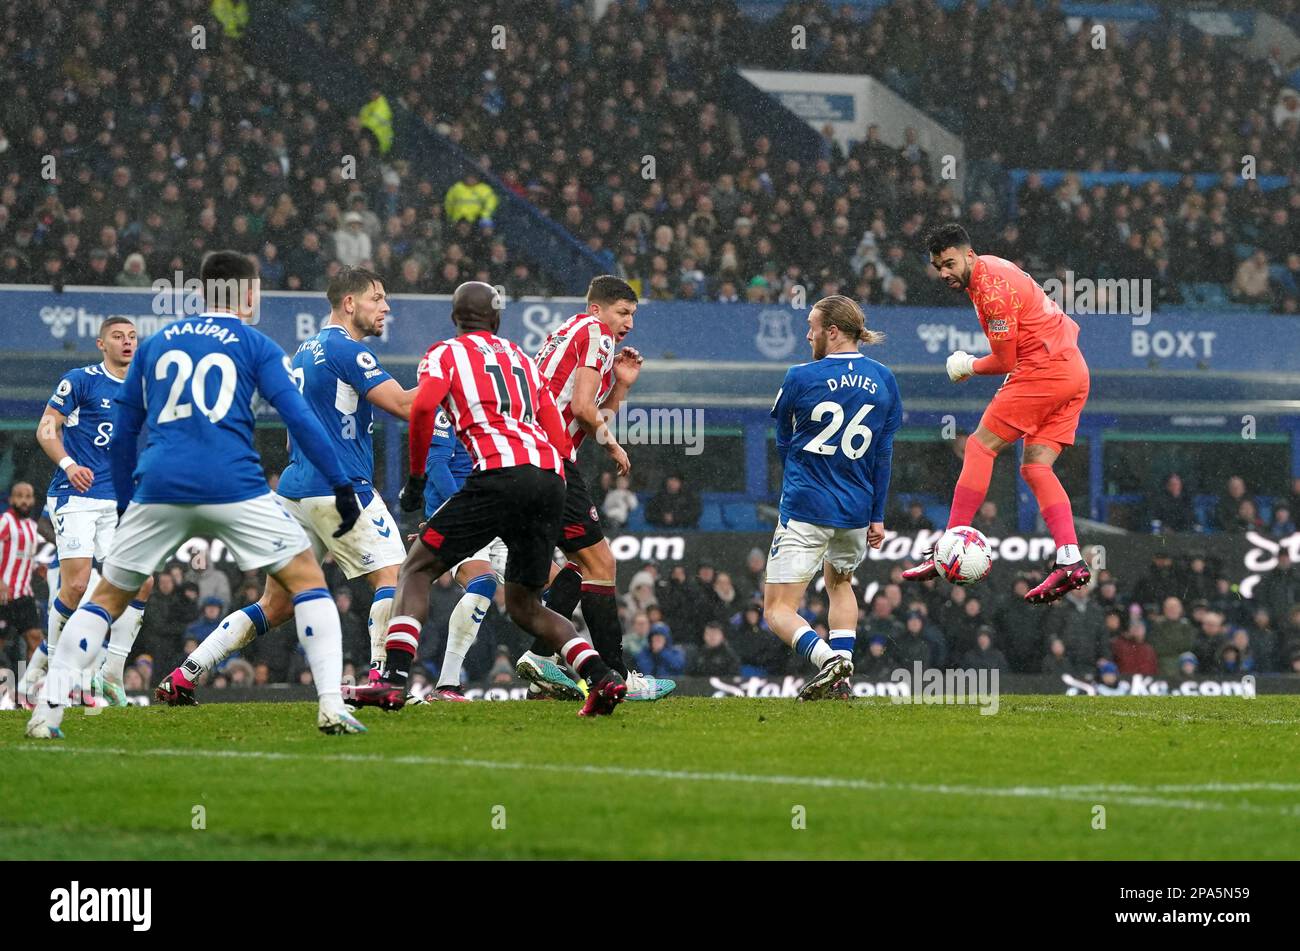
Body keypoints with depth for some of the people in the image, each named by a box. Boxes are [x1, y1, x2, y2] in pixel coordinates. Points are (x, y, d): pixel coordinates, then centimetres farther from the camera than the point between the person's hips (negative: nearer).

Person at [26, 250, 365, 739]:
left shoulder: (156, 344, 21)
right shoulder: (255, 345, 11)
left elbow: (123, 430, 24)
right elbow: (299, 418, 1)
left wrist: (125, 501, 32)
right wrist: (342, 486, 3)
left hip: (158, 485, 3)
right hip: (232, 485, -3)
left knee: (108, 596, 16)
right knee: (308, 579, 8)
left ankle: (48, 710, 4)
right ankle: (331, 707, -6)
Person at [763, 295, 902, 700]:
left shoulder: (801, 378, -8)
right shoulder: (883, 379, 3)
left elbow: (783, 443, 8)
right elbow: (884, 453, 6)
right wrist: (877, 515, 12)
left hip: (805, 509, -5)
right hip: (857, 511, 5)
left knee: (778, 610, -3)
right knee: (840, 583, 31)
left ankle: (826, 657, -30)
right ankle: (840, 680, 18)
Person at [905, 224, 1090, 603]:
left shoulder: (991, 286, -16)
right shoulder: (989, 271, 15)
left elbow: (1004, 362, -12)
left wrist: (969, 367, 6)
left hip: (1043, 370, -10)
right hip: (1074, 372, 10)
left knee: (981, 444, -7)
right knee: (1036, 467, 4)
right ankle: (1070, 560, -10)